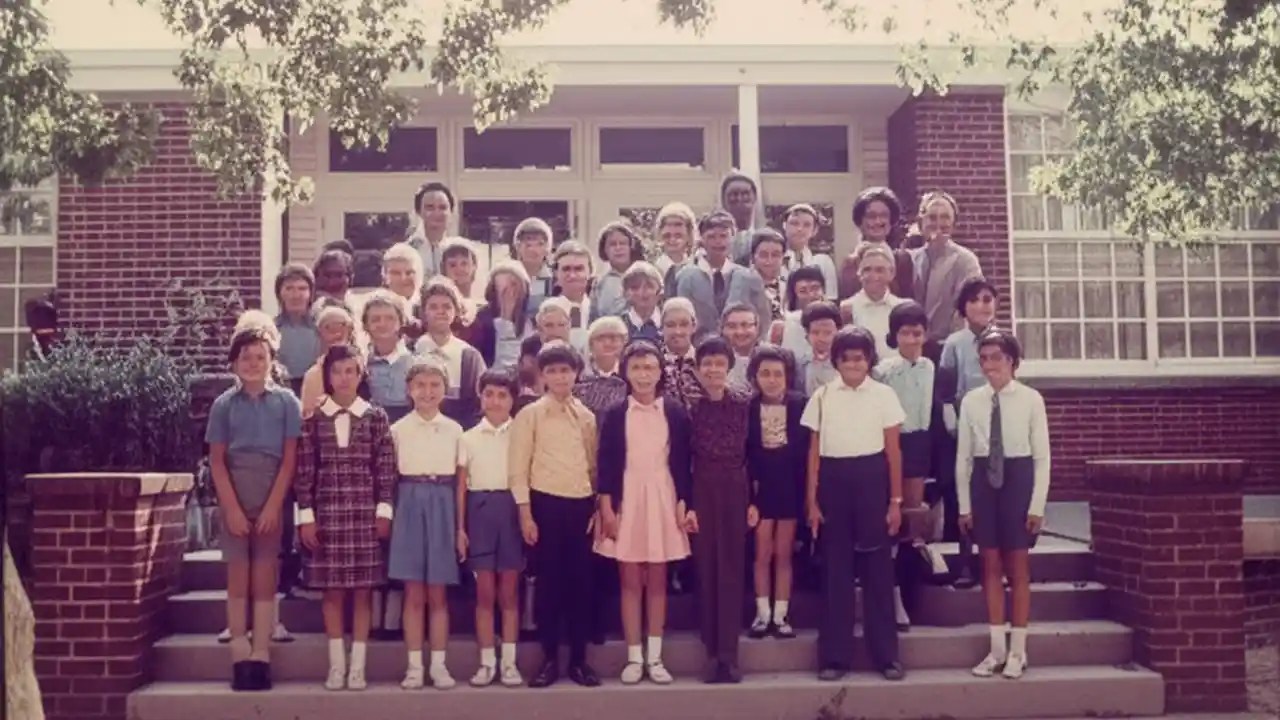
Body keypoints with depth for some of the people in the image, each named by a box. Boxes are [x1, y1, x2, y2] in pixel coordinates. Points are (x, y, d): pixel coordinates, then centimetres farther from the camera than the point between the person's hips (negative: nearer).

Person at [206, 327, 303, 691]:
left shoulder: (286, 401, 2)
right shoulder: (224, 404, 4)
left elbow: (289, 458, -2)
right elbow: (216, 460, 1)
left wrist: (273, 506, -9)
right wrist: (232, 508, -8)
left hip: (272, 496, -1)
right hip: (234, 496, 1)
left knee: (264, 576, 1)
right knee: (237, 575, 2)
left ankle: (260, 656, 3)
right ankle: (240, 657, 6)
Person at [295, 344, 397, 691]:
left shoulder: (376, 417, 3)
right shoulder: (313, 419, 3)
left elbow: (386, 469, 2)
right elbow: (304, 471, 1)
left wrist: (384, 511, -4)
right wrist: (306, 516, -3)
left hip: (365, 513, 0)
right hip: (326, 513, 0)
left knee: (363, 590, 3)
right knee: (331, 590, 5)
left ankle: (358, 666, 10)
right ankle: (336, 665, 15)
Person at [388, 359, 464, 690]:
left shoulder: (454, 430, 6)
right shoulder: (398, 429, 4)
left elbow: (460, 481, 5)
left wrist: (461, 527, 2)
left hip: (442, 506, 1)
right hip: (410, 505, 0)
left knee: (437, 594, 4)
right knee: (413, 594, 2)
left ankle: (439, 665, 11)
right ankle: (414, 666, 9)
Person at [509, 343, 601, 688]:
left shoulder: (586, 416, 11)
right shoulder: (530, 415, 0)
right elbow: (519, 468, -3)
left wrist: (598, 508, 8)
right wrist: (525, 515, -8)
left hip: (582, 505, 3)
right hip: (546, 504, -3)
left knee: (580, 582, 6)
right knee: (548, 582, 2)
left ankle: (579, 659, 15)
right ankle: (550, 659, 12)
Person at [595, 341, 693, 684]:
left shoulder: (675, 413, 3)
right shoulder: (614, 414, 1)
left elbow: (682, 464, 4)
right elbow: (605, 464, 0)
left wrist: (682, 506, -2)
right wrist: (607, 509, -6)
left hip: (663, 500, 1)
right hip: (627, 500, 0)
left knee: (657, 580, 6)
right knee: (630, 581, 3)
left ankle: (655, 656, 15)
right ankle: (634, 657, 11)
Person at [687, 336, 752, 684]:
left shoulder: (744, 404, 0)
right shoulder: (691, 408, 1)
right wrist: (685, 503, -5)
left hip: (735, 490, 0)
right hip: (702, 491, 0)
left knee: (731, 569, 2)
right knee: (706, 569, 4)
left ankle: (728, 653, 5)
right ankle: (713, 651, 13)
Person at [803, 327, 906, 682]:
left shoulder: (884, 395, 2)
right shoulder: (822, 396, 4)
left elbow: (893, 451, 3)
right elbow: (814, 451, 5)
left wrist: (896, 501, -1)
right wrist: (811, 501, 1)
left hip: (872, 481, -1)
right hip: (834, 483, 1)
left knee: (877, 567, 4)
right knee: (836, 568, 6)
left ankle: (886, 654, 15)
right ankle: (835, 656, 13)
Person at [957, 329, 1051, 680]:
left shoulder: (1031, 399, -5)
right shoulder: (971, 401, 1)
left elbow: (1042, 456, -3)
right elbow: (963, 456, 4)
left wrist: (1037, 505, -7)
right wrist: (964, 505, 3)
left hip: (1019, 479, -3)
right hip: (983, 481, 3)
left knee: (1018, 567, 6)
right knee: (991, 566, 8)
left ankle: (1017, 650, 17)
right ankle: (996, 648, 18)